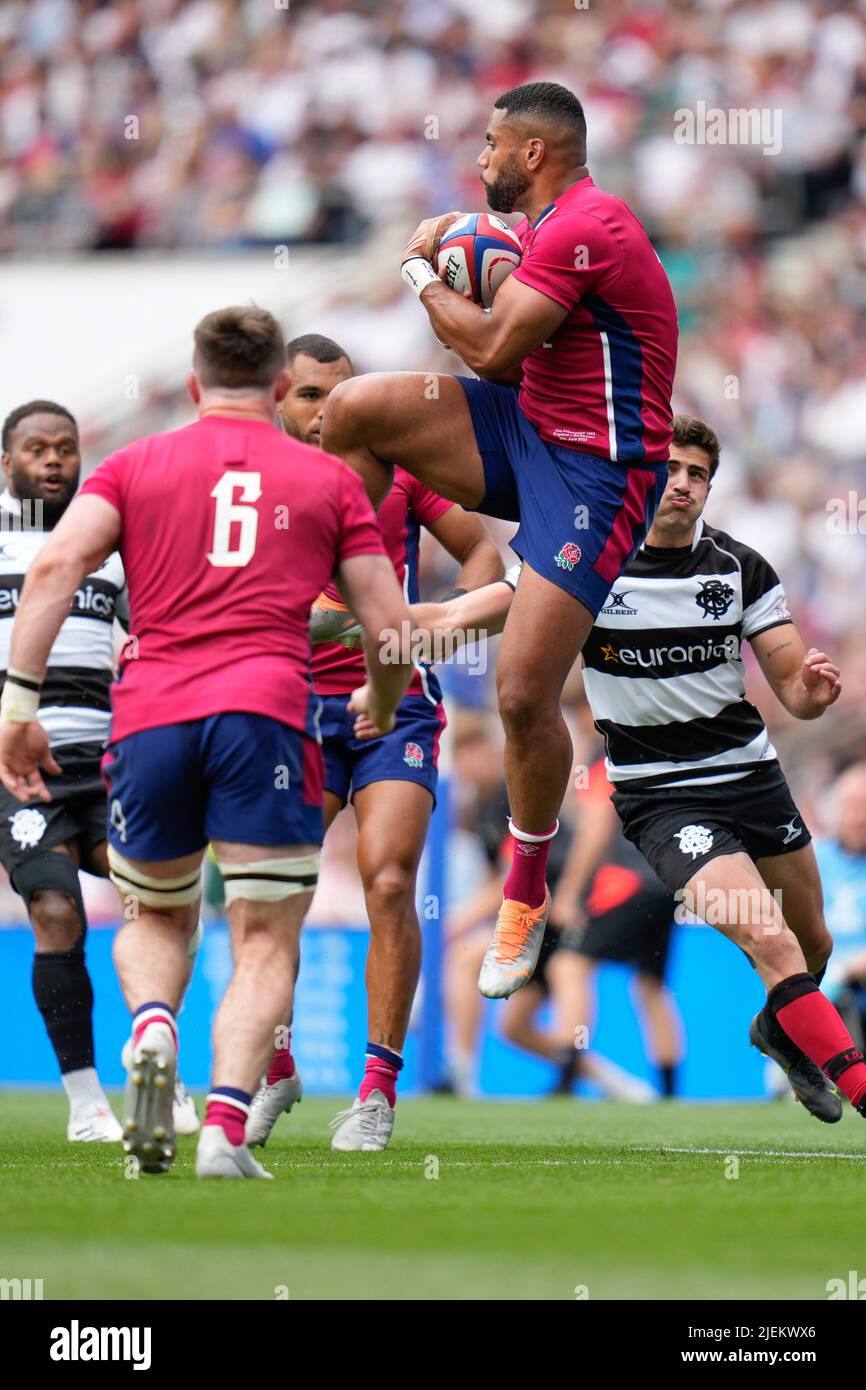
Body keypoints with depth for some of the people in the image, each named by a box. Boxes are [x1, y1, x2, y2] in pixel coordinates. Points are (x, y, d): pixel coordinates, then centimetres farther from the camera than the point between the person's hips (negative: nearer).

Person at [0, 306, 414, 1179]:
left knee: (155, 920, 23)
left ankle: (152, 1029, -10)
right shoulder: (329, 482, 15)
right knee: (265, 946, 3)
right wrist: (379, 706, 33)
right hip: (266, 713, -2)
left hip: (149, 715, 2)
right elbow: (390, 629, 13)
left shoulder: (136, 466, 16)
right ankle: (225, 1128, -18)